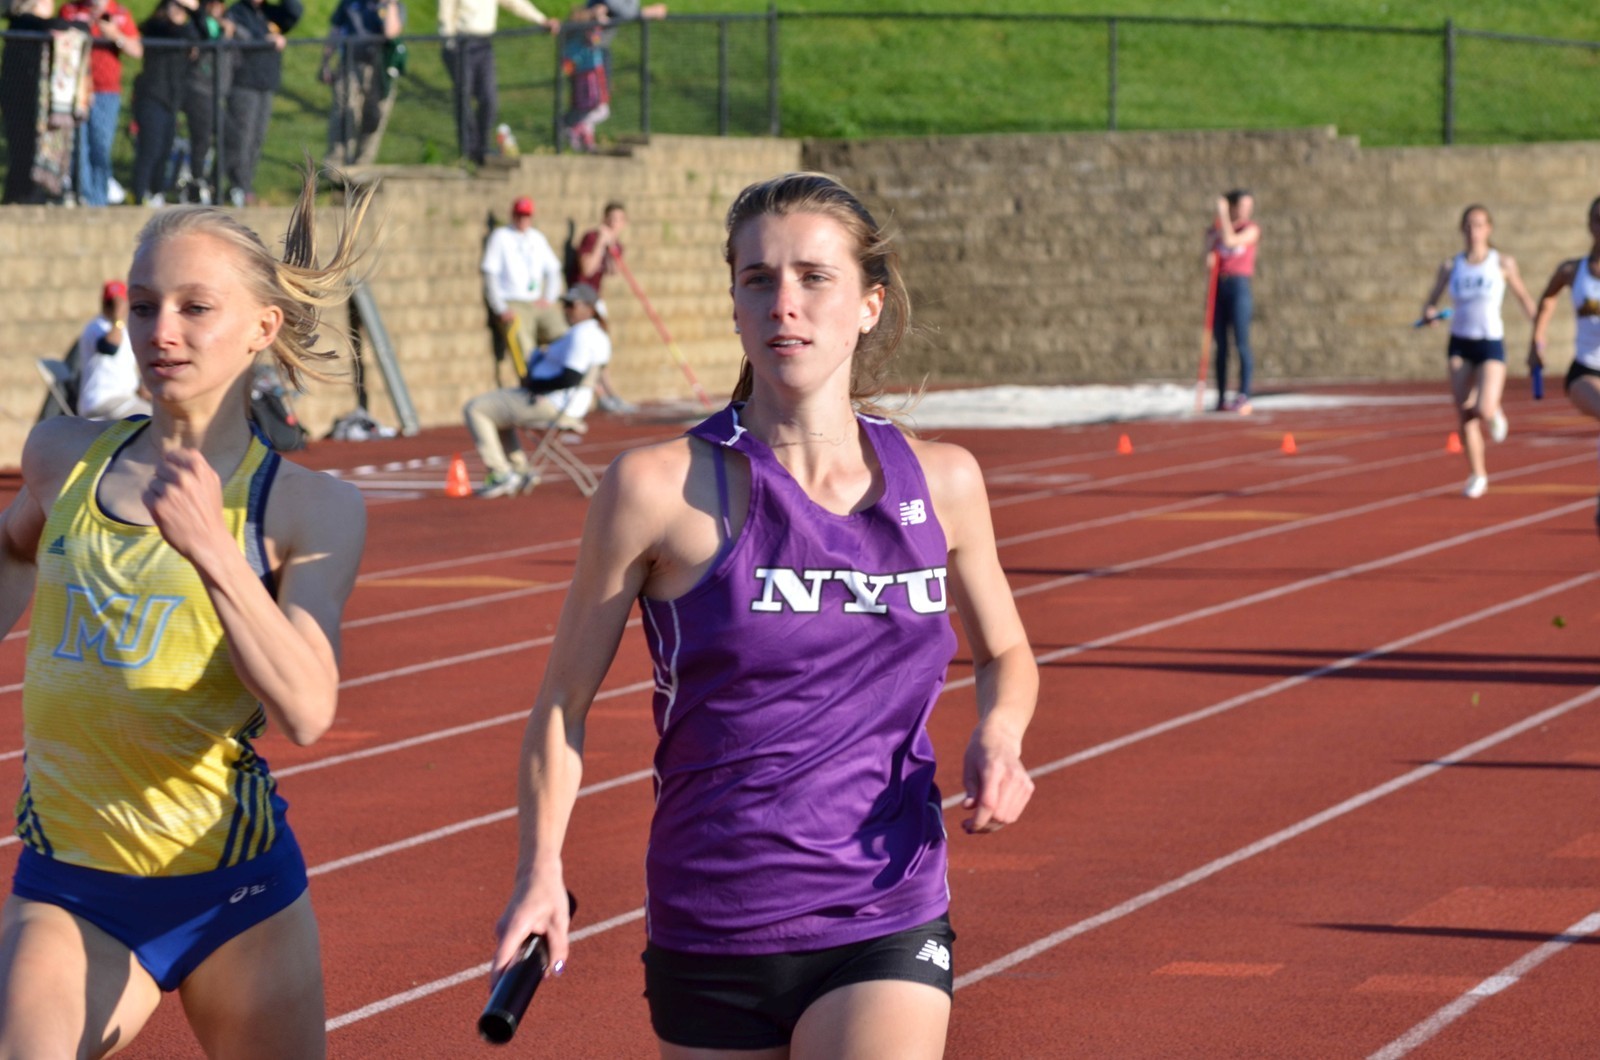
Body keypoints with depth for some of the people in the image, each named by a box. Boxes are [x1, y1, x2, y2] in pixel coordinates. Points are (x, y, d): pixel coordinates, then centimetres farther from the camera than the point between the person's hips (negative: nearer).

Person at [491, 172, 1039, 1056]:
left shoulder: (941, 483, 2)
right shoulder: (660, 488, -6)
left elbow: (1004, 653, 20)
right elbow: (563, 701, 3)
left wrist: (997, 736, -1)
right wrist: (540, 870, -7)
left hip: (885, 926, 0)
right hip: (710, 940, 0)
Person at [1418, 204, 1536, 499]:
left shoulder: (1503, 263, -2)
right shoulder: (1451, 266, 4)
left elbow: (1523, 297, 10)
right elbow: (1431, 301, 5)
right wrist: (1429, 313, -17)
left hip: (1491, 344, -2)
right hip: (1460, 344, 3)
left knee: (1484, 411, -19)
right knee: (1464, 416, -1)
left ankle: (1495, 413, 20)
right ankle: (1477, 475, 16)